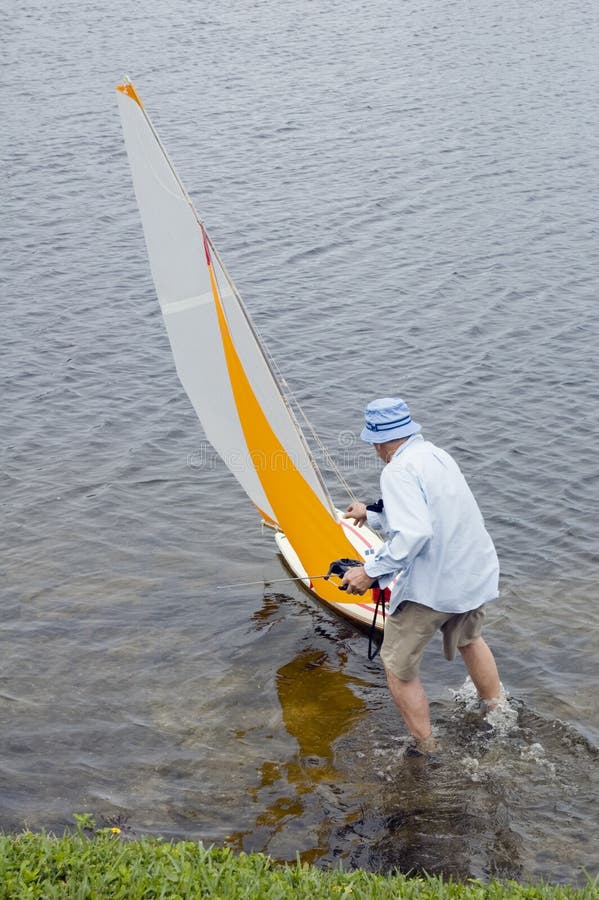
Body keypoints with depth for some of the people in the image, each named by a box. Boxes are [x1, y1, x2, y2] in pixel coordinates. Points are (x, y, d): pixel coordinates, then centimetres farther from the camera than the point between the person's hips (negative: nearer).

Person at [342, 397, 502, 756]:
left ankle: (426, 750, 19)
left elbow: (413, 533, -30)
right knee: (470, 639, 35)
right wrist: (371, 514, 36)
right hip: (477, 574, 9)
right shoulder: (438, 455, 10)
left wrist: (371, 571, -22)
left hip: (431, 586, -9)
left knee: (400, 669, 9)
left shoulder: (399, 470, -18)